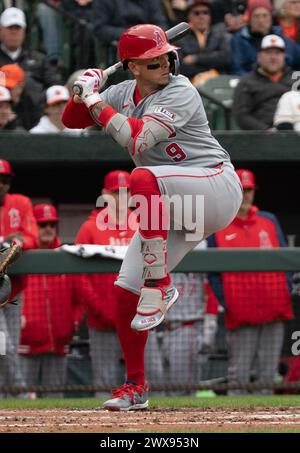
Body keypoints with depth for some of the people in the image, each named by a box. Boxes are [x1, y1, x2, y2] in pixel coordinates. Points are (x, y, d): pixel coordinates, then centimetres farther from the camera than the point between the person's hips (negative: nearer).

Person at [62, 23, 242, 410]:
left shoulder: (180, 93, -14)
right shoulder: (124, 93, 9)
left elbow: (137, 140, -25)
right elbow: (71, 120, 16)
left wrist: (96, 103, -17)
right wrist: (85, 91, -4)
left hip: (217, 188, -8)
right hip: (172, 208, 8)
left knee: (142, 178, -37)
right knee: (125, 291, -1)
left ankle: (159, 284, -29)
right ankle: (135, 387, 13)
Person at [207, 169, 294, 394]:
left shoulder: (269, 220, 15)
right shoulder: (216, 227, 5)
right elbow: (212, 272, 2)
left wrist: (286, 291, 1)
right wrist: (225, 301, -9)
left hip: (275, 309, 3)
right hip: (240, 315, -3)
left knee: (268, 373, 5)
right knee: (239, 374, -5)